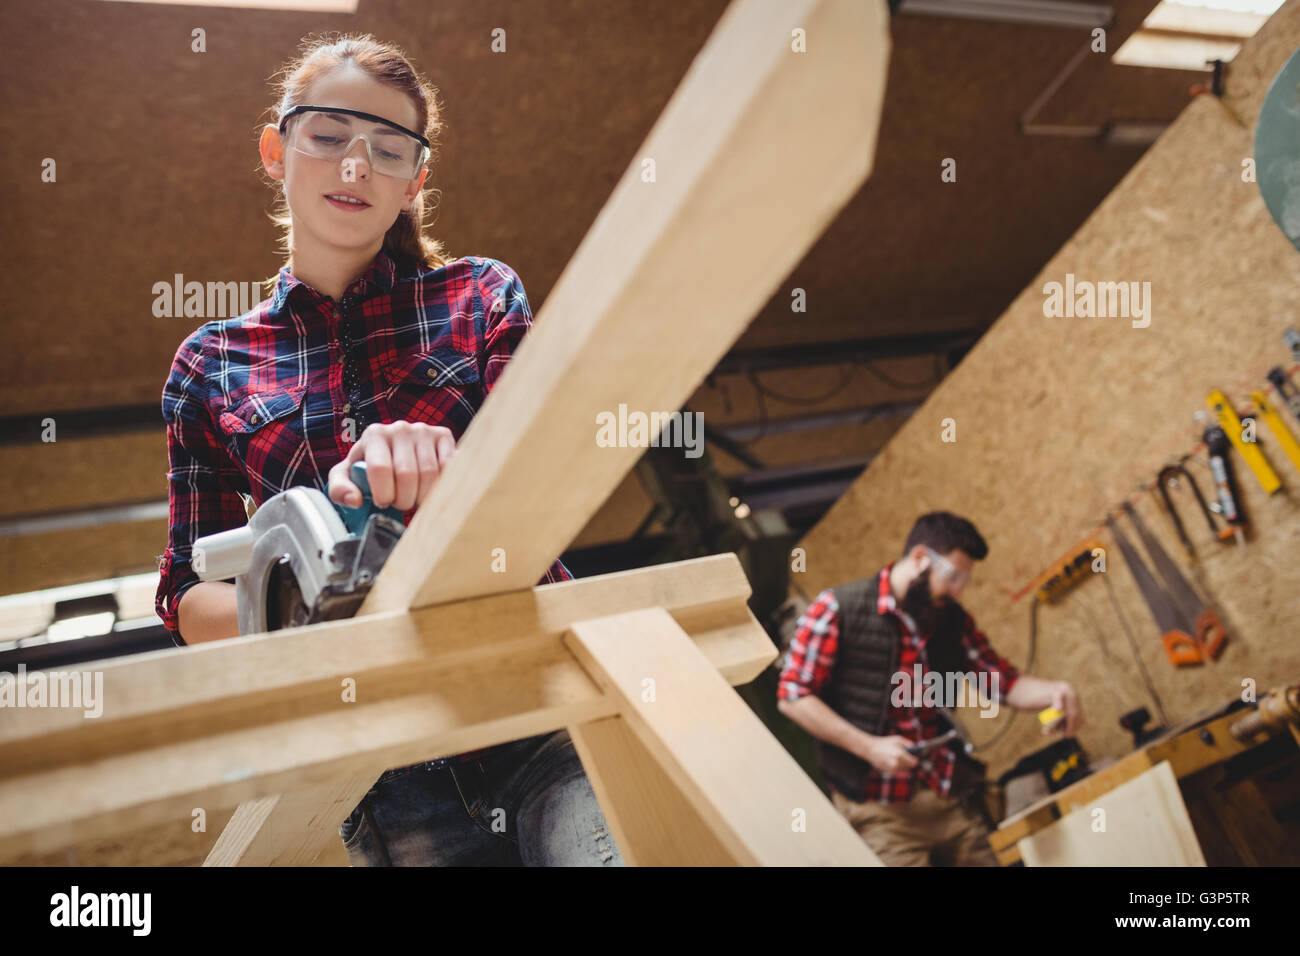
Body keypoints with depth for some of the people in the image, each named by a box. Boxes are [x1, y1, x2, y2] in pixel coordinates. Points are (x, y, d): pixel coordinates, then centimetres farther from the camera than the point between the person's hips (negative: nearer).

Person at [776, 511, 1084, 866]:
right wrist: (869, 747, -16)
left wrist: (1052, 691, -8)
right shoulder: (837, 609, -7)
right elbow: (793, 696, -10)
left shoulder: (954, 619, 11)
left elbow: (1004, 681, 13)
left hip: (954, 798, 5)